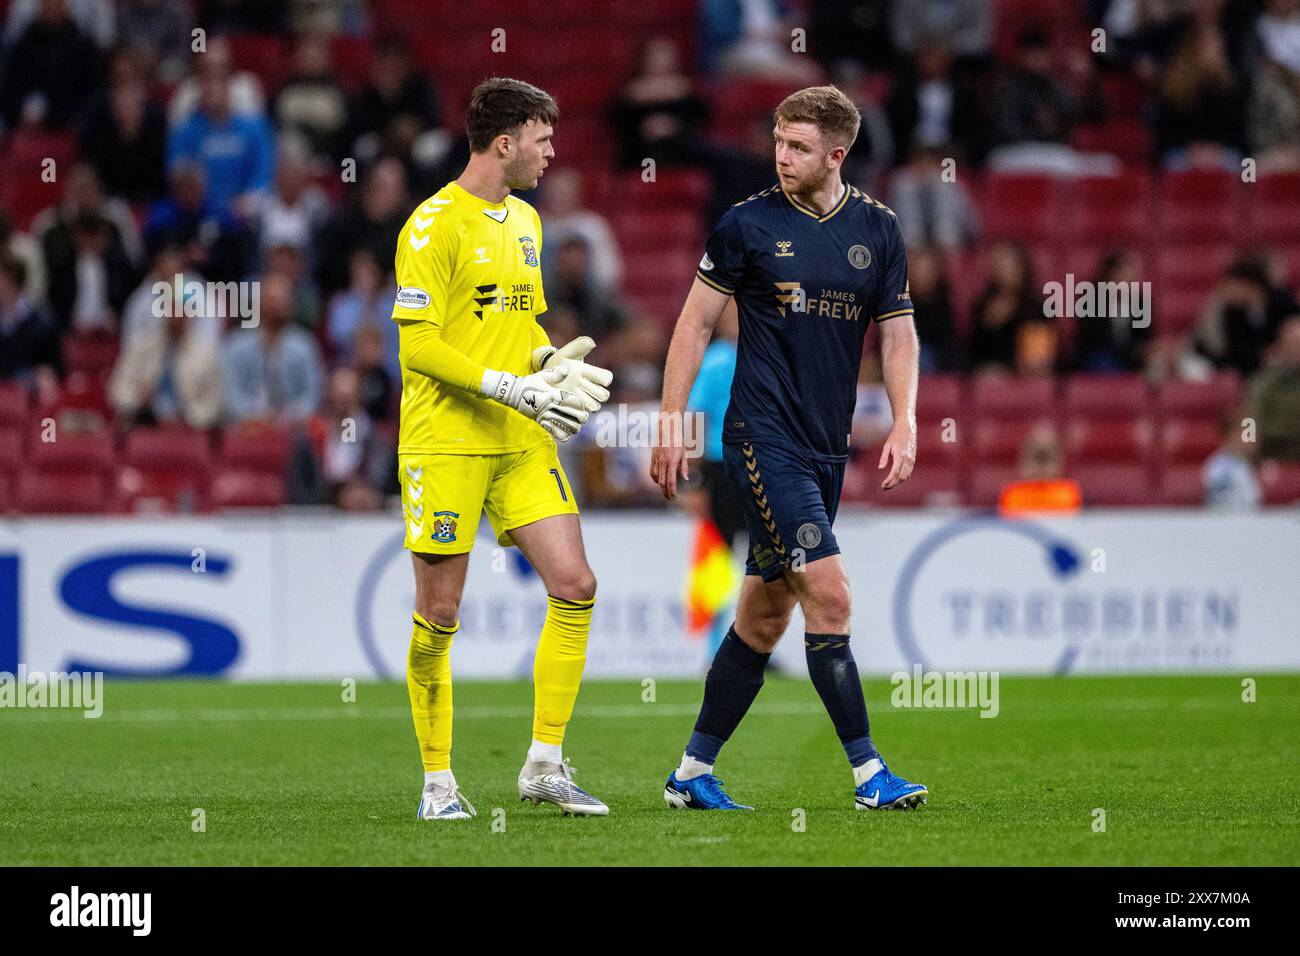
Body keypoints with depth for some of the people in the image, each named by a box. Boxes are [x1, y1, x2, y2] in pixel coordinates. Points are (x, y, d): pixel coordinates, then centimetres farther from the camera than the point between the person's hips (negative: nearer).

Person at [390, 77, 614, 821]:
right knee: (440, 613, -2)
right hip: (444, 443, -7)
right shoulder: (435, 224, -11)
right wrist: (511, 389, -20)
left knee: (575, 585, -4)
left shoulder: (526, 221, 15)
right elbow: (418, 345, -15)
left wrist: (552, 362, 3)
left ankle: (546, 764, 5)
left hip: (521, 440, 7)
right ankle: (438, 780, 10)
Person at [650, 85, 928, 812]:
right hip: (764, 438, -5)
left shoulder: (879, 230, 6)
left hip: (827, 448, 5)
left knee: (766, 614, 8)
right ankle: (869, 772, -13)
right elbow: (697, 322, 2)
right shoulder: (749, 224, -4)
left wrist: (905, 422, -3)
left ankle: (694, 773, 18)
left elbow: (898, 335, 11)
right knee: (829, 591, -16)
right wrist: (671, 424, -2)